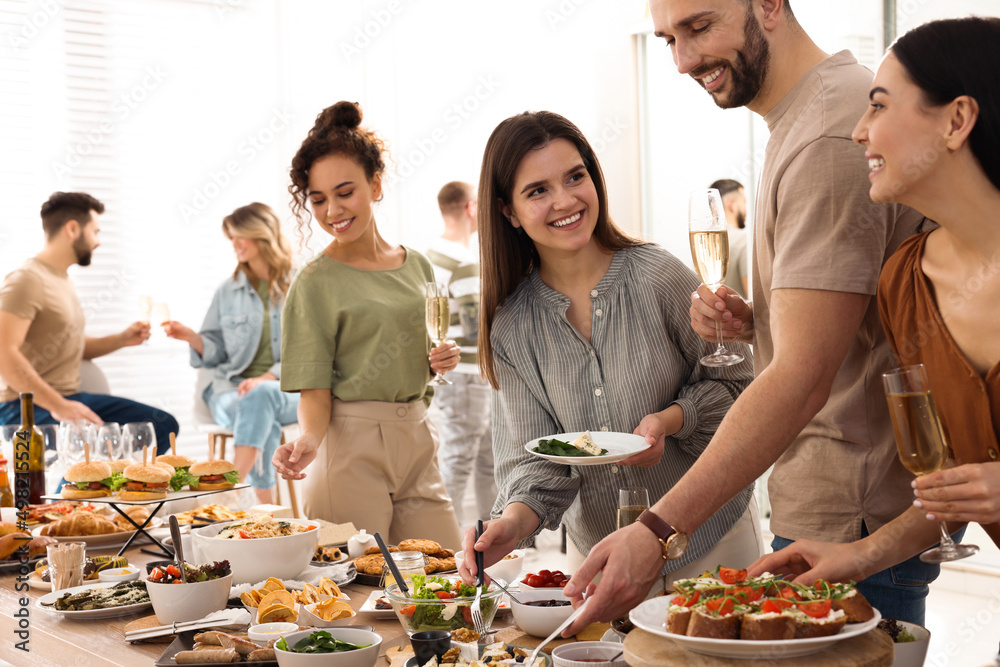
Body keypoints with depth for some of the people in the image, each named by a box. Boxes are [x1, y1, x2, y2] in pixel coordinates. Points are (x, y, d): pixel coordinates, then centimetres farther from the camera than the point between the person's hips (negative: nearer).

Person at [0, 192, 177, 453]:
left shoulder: (63, 281, 19)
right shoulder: (27, 280, -12)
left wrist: (121, 339, 14)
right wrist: (58, 405, -27)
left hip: (69, 399, 10)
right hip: (29, 407, -10)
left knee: (165, 424, 0)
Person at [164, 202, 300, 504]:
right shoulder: (228, 291, 17)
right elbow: (216, 352, 15)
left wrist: (266, 379, -16)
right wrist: (192, 337, -6)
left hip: (286, 390, -2)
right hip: (231, 390, 2)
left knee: (259, 398, -39)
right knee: (263, 422, -34)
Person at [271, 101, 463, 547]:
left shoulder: (416, 266, 9)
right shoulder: (315, 284, -7)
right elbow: (314, 391, -10)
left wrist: (440, 361, 0)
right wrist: (308, 439, -29)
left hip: (416, 439, 5)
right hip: (353, 447, -5)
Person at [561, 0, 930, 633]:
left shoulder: (831, 137, -21)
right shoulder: (800, 120, 12)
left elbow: (803, 378, -29)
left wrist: (658, 532, -34)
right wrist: (751, 321, 0)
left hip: (850, 526, -10)